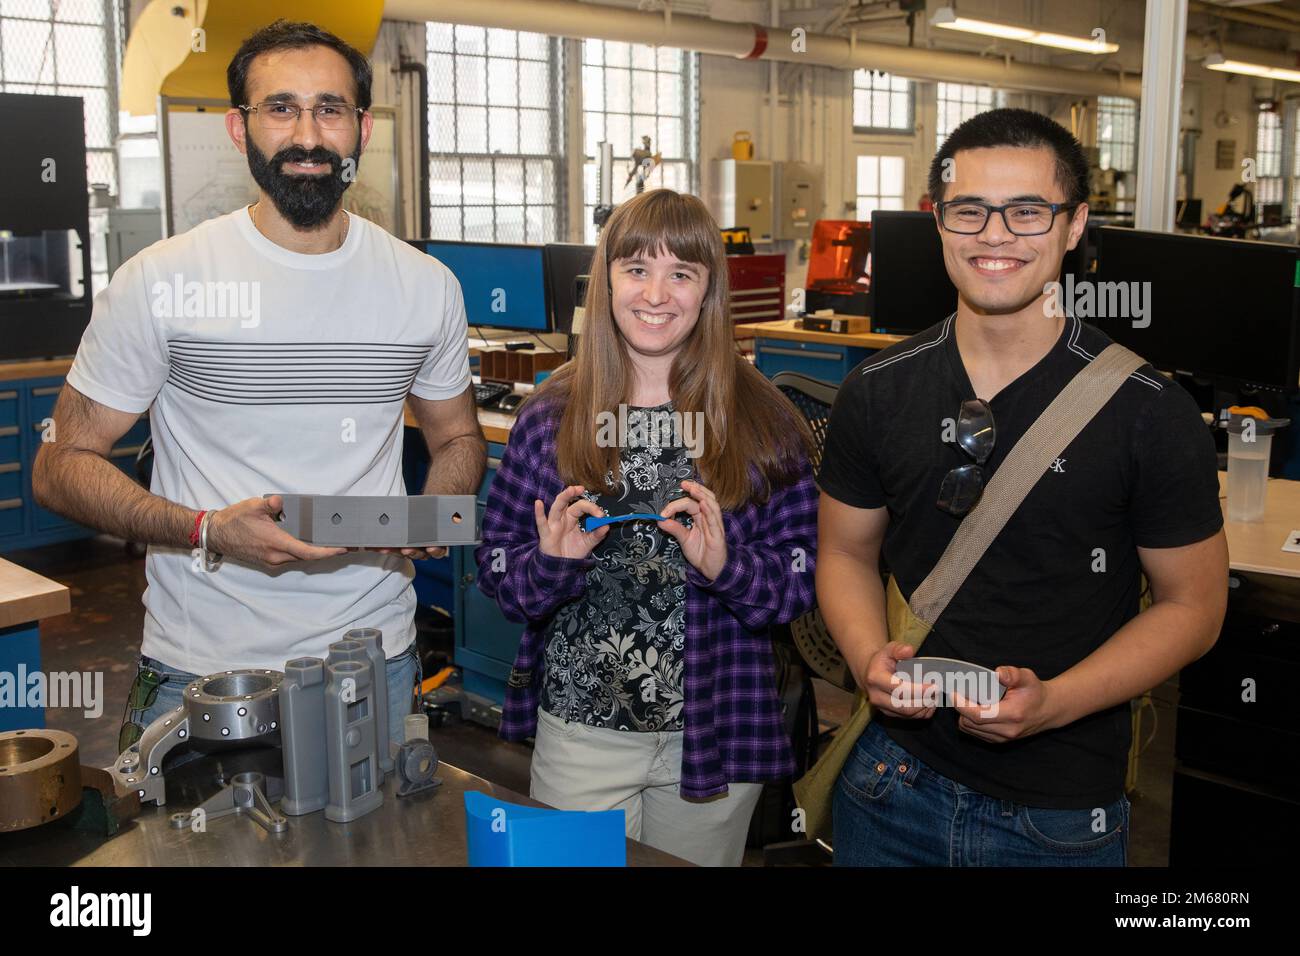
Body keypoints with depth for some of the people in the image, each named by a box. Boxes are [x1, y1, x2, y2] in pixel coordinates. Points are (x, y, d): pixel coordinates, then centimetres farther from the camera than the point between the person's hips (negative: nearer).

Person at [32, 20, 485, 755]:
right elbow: (61, 466, -3)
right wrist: (207, 530, -20)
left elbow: (458, 436, 16)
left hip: (376, 661, 3)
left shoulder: (427, 286, 3)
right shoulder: (160, 282, -7)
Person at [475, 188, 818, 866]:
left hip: (713, 735, 0)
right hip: (579, 733, 0)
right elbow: (496, 570, 2)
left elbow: (805, 577, -3)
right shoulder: (551, 415, -1)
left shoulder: (760, 418, -4)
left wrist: (726, 564, -21)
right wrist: (550, 563, -18)